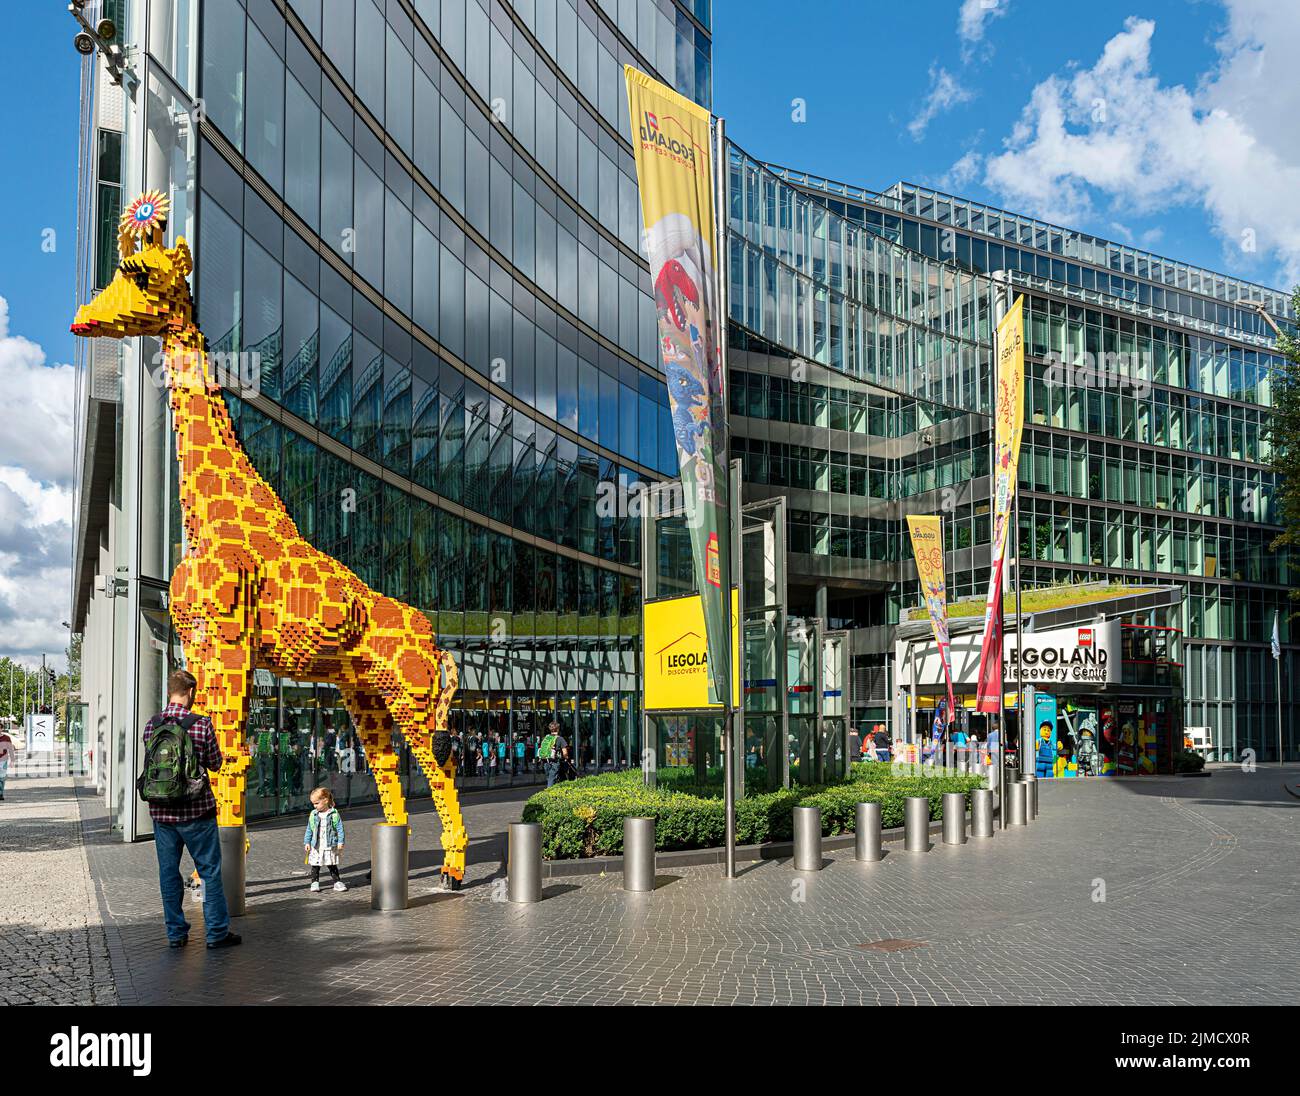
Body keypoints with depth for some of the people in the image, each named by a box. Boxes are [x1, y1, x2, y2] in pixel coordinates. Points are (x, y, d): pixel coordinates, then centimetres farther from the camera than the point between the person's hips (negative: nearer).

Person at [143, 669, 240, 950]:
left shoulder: (151, 725, 0)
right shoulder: (201, 724, -13)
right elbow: (215, 764, -3)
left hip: (161, 810, 4)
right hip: (196, 810, -4)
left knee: (168, 872, 12)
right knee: (210, 871, 6)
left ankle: (176, 933, 17)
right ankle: (217, 932, 9)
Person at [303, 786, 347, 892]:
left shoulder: (334, 814, -7)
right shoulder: (313, 815, 3)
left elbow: (340, 828, -5)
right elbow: (309, 830, 9)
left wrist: (340, 842, -9)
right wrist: (307, 842, 5)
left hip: (330, 846, -3)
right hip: (316, 847, 3)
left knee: (332, 866, 5)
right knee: (315, 866, 5)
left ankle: (337, 882, 14)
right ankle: (315, 882, 15)